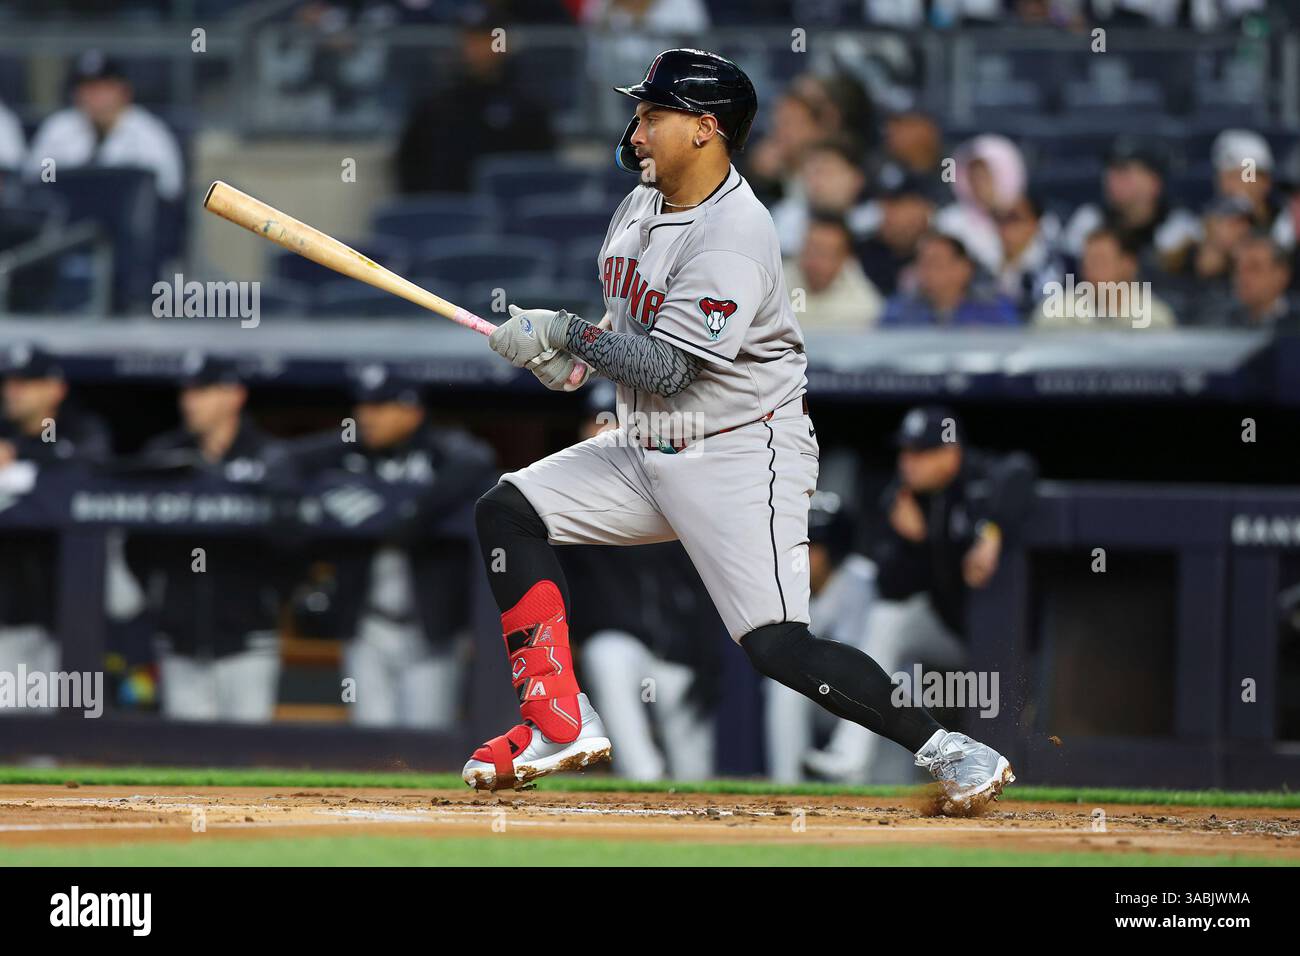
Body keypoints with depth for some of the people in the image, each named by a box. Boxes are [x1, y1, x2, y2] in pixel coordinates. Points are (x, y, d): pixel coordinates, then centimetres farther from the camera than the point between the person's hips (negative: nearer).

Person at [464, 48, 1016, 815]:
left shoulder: (735, 235, -22)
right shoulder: (641, 207, 7)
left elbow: (666, 369, -26)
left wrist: (562, 331, -19)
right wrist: (573, 355, 3)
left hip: (739, 456, -9)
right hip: (649, 449, 9)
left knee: (778, 647, -20)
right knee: (508, 511, 3)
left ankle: (946, 750, -10)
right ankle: (562, 725, 0)